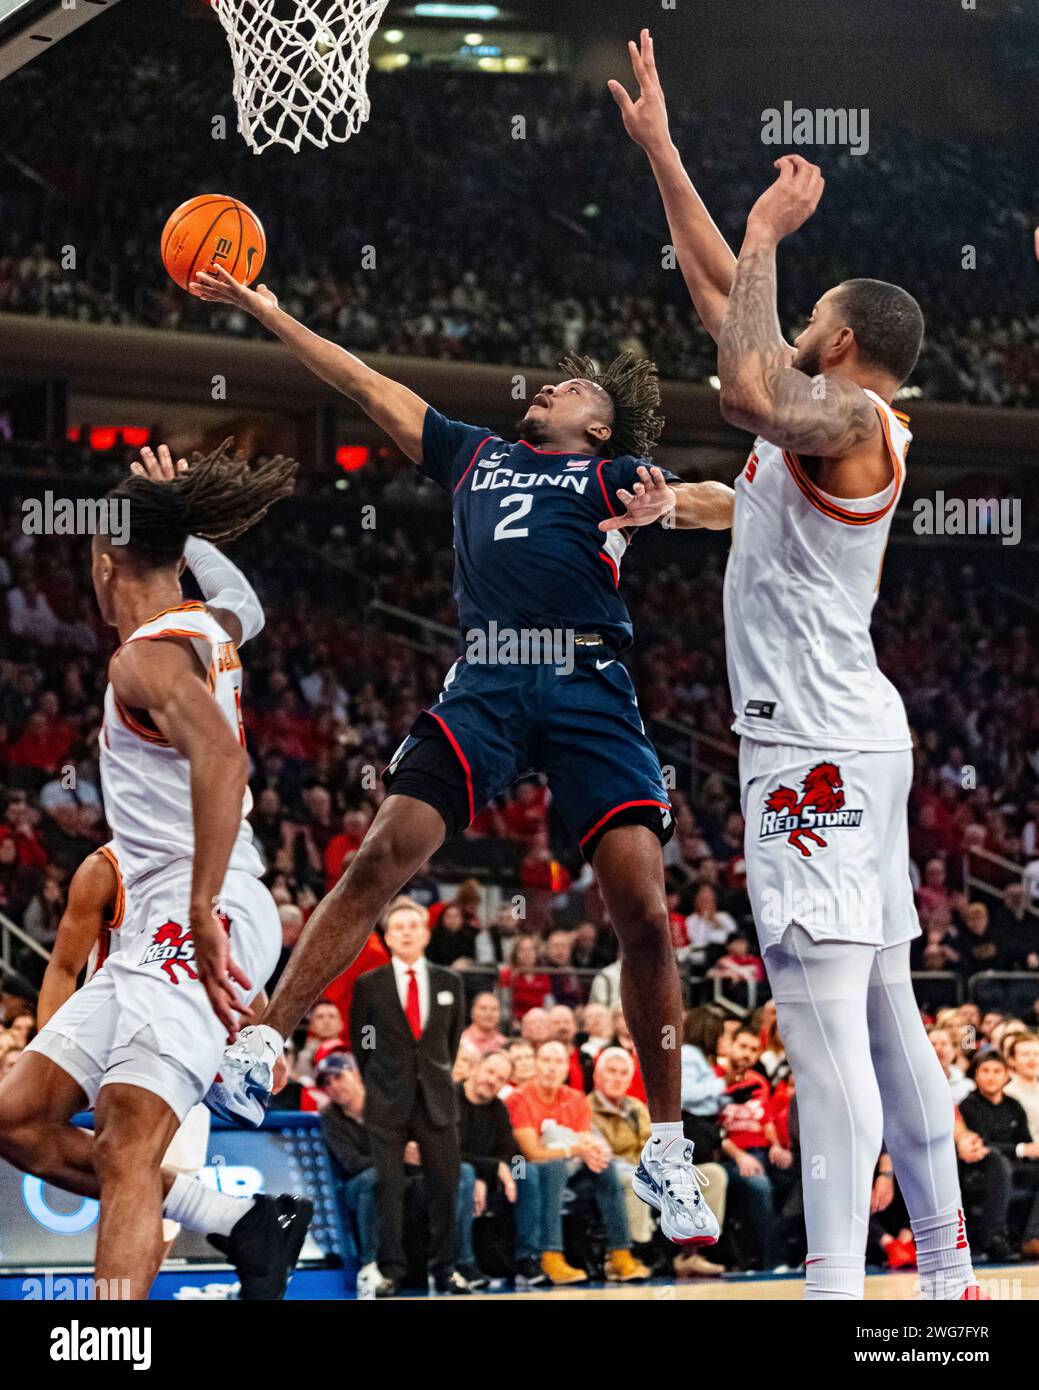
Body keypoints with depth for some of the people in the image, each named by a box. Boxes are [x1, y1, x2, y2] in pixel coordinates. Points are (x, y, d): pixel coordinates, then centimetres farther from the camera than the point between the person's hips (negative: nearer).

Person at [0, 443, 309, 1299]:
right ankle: (248, 1225, 11)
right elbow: (242, 605, 44)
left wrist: (204, 915, -32)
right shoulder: (213, 631, 17)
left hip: (198, 918, -10)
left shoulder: (147, 658, -10)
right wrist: (175, 508, 47)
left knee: (126, 1148, -24)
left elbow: (222, 758, -29)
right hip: (161, 925, 10)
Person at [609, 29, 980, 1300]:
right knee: (884, 1013, 12)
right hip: (837, 740, 10)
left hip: (820, 750, -10)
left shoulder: (855, 418, -11)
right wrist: (659, 150, 26)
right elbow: (725, 297, 25)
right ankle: (947, 1276, 16)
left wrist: (768, 235, -19)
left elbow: (749, 387, -31)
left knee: (823, 1018, -16)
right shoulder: (821, 417, 16)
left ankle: (836, 1288, -22)